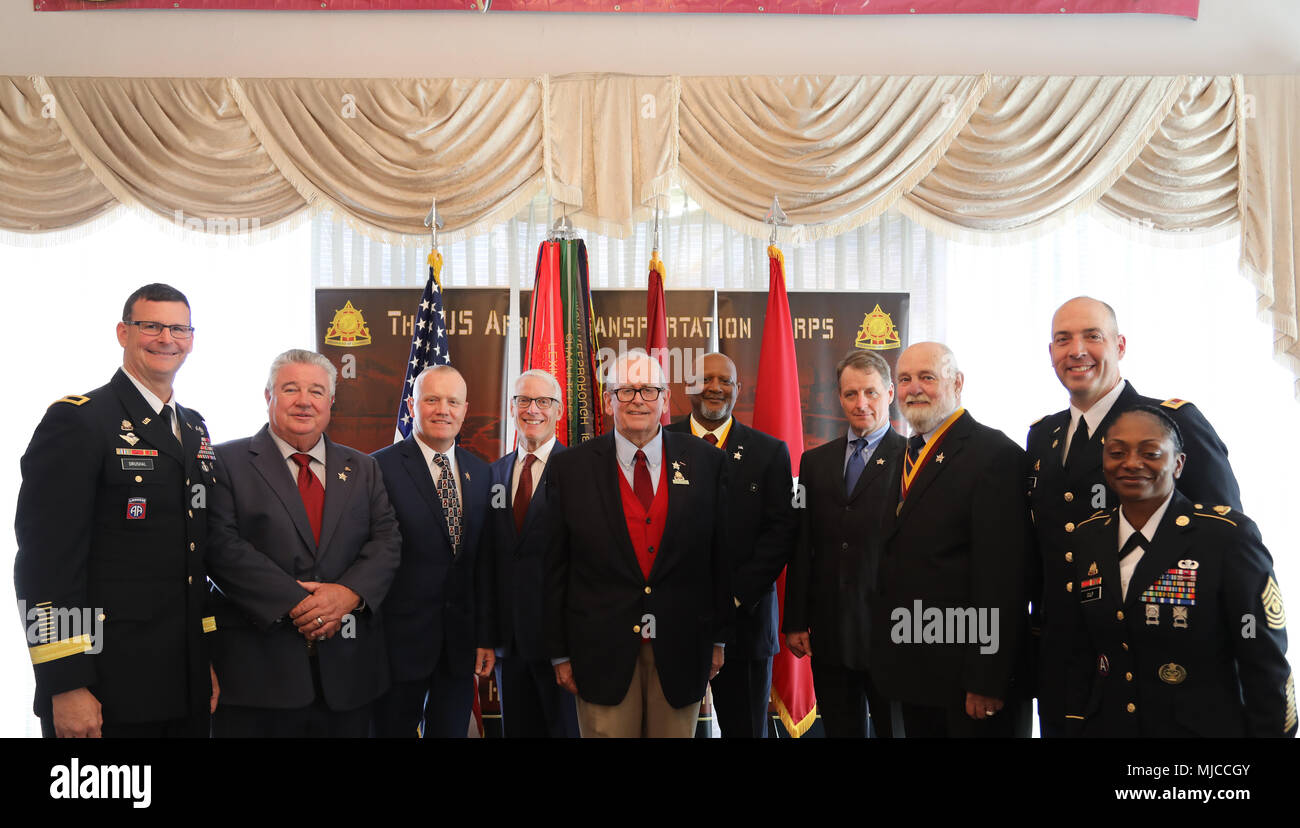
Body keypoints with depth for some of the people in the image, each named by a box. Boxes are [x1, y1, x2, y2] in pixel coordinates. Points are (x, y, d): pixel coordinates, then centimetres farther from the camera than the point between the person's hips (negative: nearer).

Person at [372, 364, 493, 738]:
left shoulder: (480, 472, 7)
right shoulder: (381, 468, -9)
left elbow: (484, 562, 8)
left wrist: (485, 635, 7)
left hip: (461, 645, 5)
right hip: (400, 640, -4)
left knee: (452, 730, 15)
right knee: (392, 729, 10)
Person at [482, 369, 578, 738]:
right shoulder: (495, 473, 10)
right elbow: (488, 554, 10)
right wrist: (488, 628, 8)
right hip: (508, 636, 5)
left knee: (566, 726, 7)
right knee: (516, 729, 16)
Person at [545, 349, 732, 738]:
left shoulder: (706, 462, -1)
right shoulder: (570, 468, -3)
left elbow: (721, 555, 4)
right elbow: (554, 567, 0)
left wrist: (718, 638, 6)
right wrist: (560, 652, 1)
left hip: (681, 649, 1)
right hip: (602, 652, -1)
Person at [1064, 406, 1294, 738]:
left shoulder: (1229, 535, -14)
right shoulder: (1086, 538, 1)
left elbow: (1266, 668, -13)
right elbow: (1081, 656, 6)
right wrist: (1074, 728, 3)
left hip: (1204, 725, -4)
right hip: (1107, 725, 4)